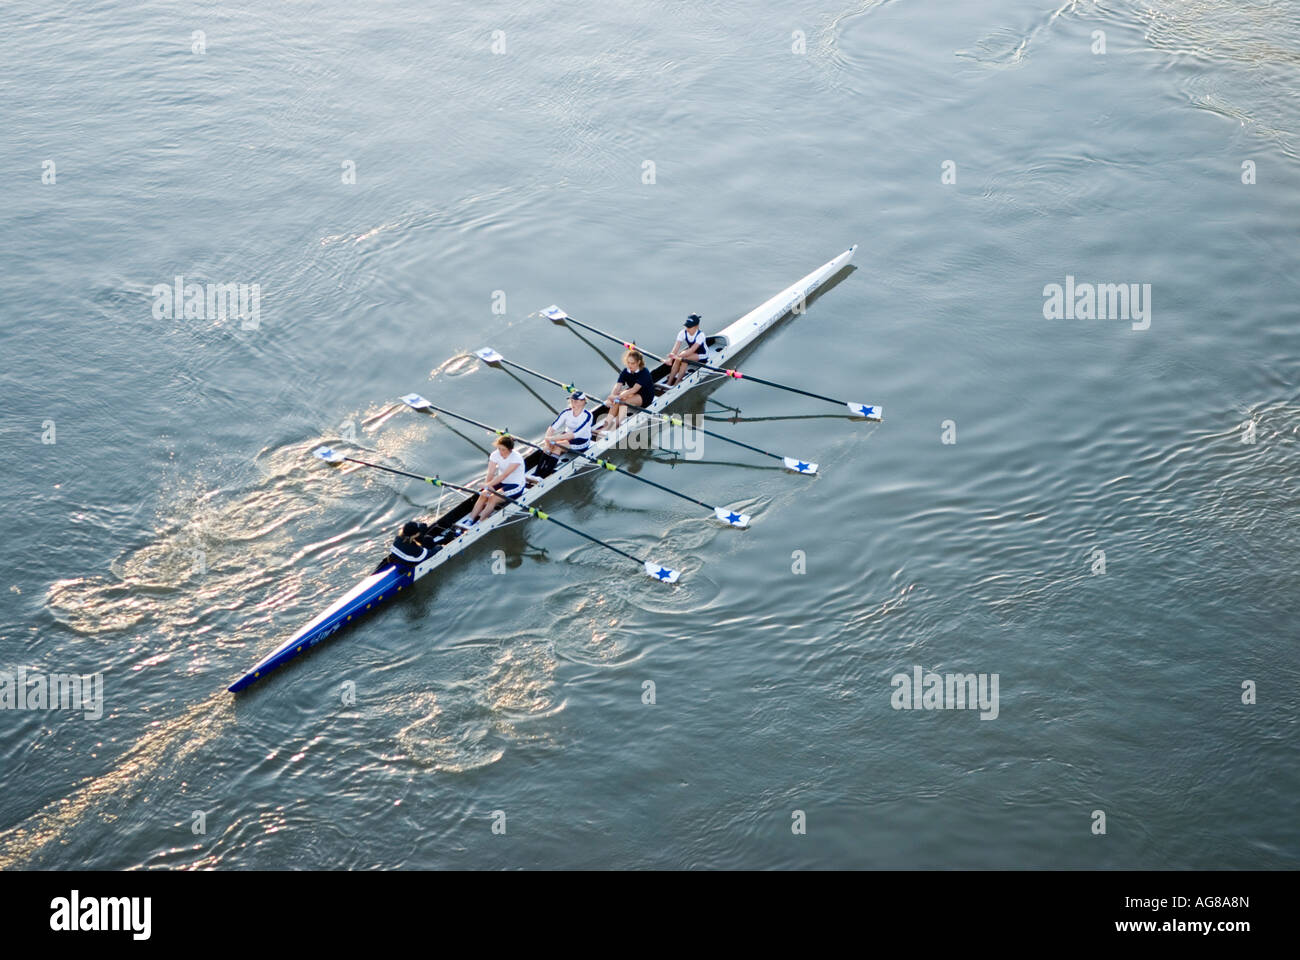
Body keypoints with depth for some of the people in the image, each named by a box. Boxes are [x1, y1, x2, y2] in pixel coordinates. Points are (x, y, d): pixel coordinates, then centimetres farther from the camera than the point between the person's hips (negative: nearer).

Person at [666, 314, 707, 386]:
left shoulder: (700, 335, -30)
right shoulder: (683, 333, -16)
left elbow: (692, 350, -40)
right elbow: (676, 347, -25)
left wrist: (679, 356, -50)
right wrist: (670, 358, -42)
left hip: (702, 356, -5)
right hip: (690, 351, 5)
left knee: (683, 358, -31)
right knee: (678, 359, -27)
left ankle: (676, 384, -29)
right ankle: (669, 383, -25)